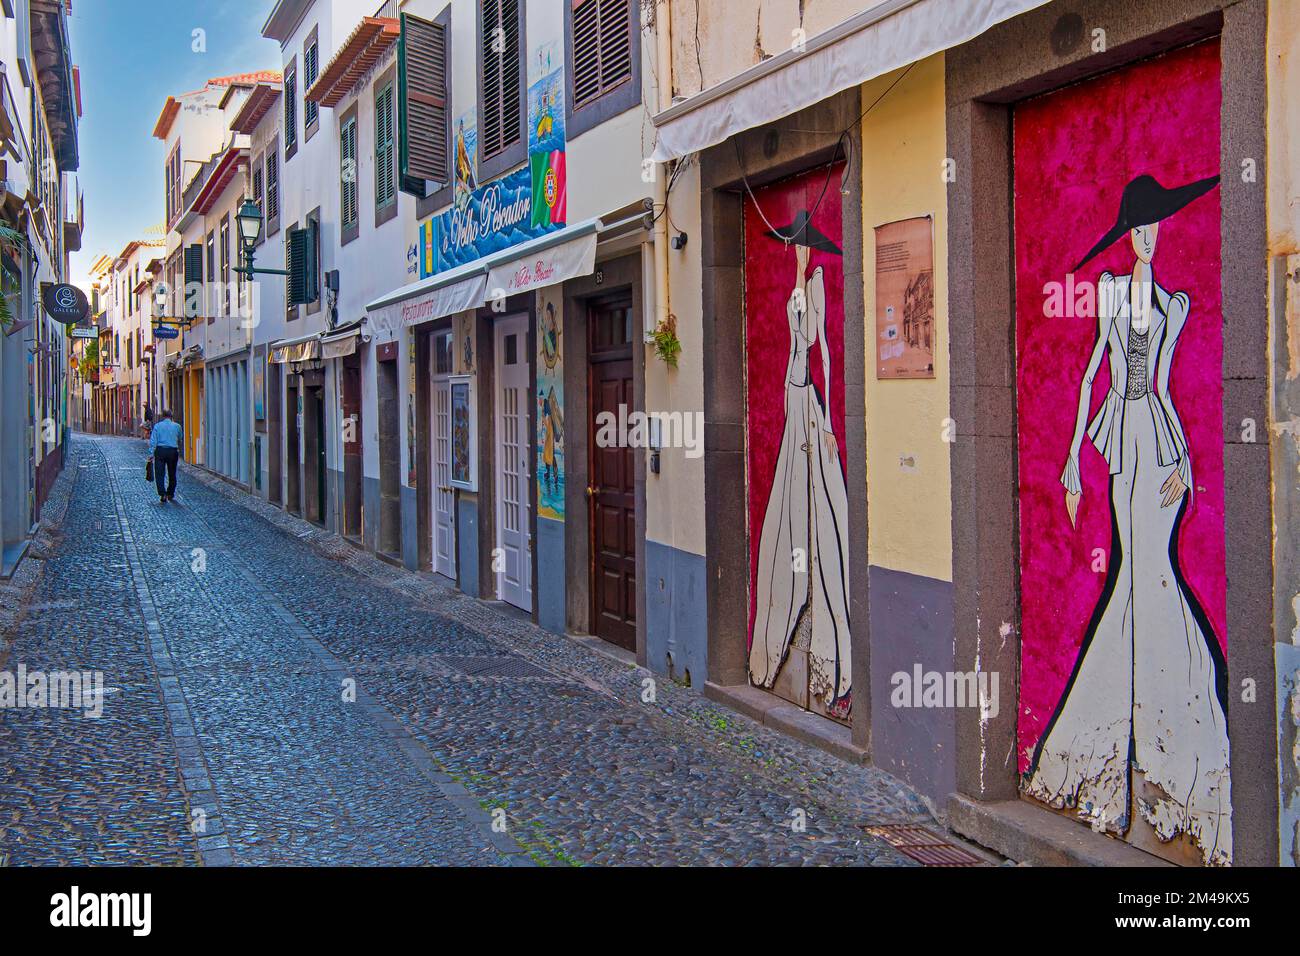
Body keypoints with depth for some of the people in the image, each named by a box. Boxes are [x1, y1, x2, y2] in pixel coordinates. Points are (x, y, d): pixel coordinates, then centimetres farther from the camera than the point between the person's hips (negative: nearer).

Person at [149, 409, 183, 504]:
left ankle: (163, 495, -14)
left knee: (159, 474, -1)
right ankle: (170, 494, 22)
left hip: (160, 451, -1)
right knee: (172, 474, 13)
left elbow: (153, 441, -4)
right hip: (173, 451, 1)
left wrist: (151, 453, -3)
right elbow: (180, 440, 17)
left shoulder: (157, 426, 0)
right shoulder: (177, 426, 4)